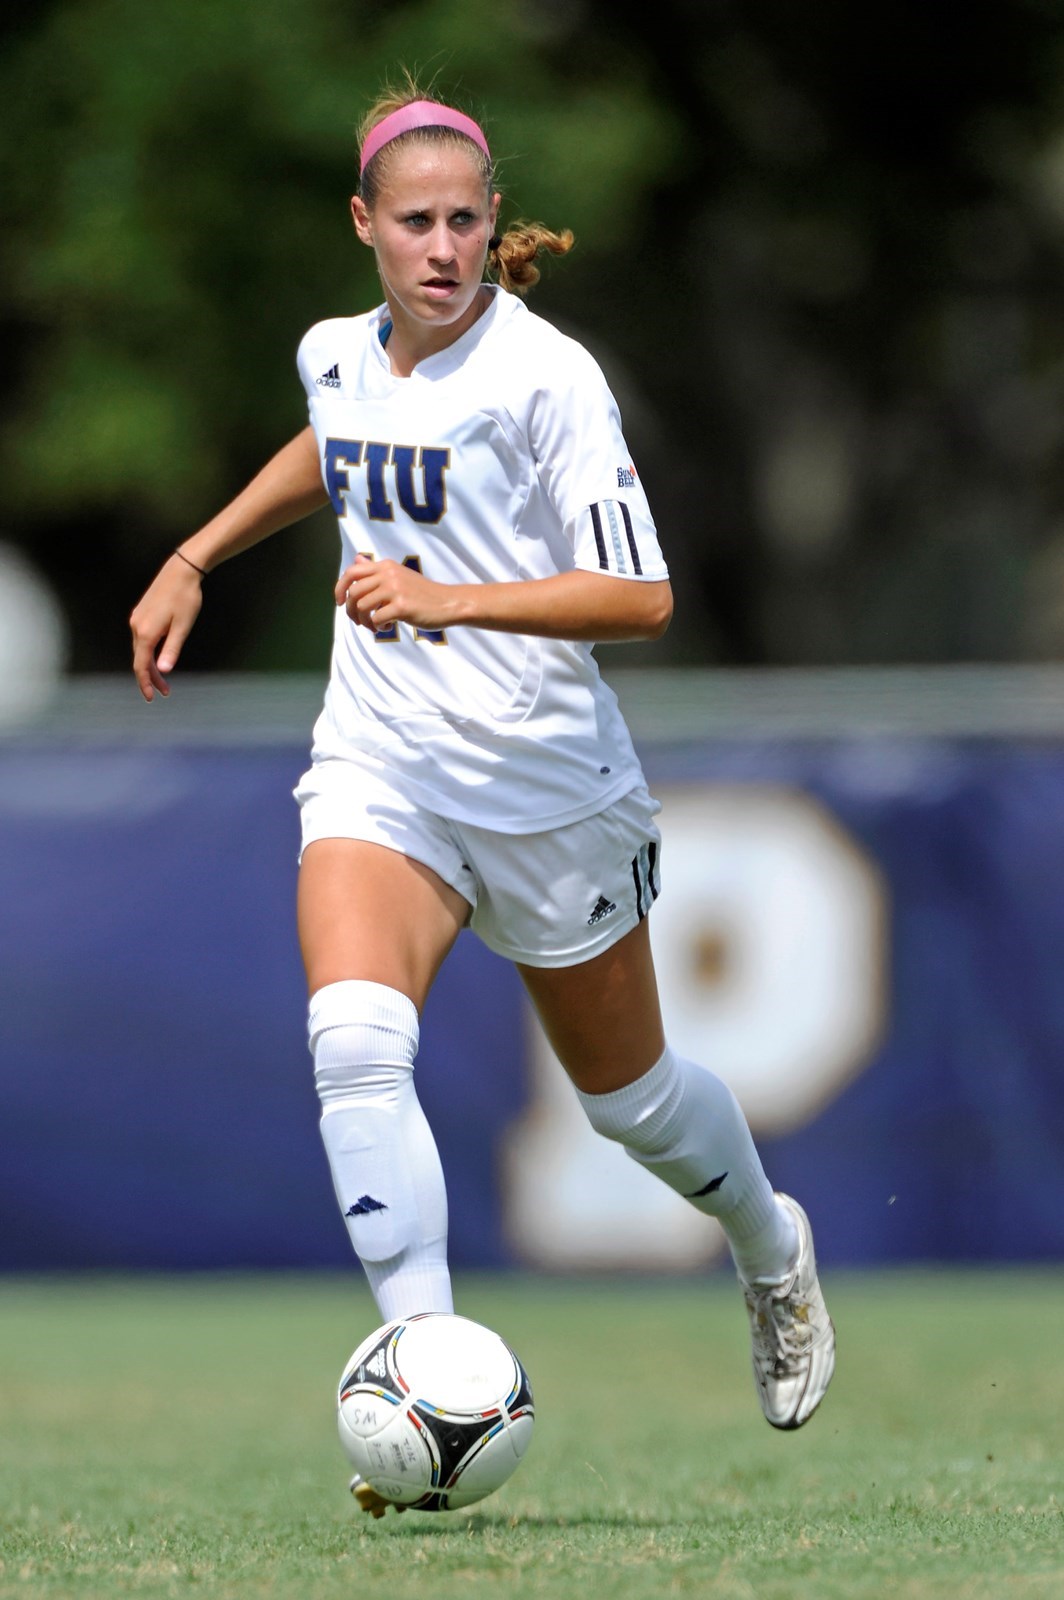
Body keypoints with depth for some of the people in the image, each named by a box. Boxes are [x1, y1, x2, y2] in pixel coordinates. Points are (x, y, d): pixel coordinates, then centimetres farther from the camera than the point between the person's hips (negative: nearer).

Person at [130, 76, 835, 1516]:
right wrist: (192, 561, 22)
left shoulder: (545, 373, -16)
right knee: (353, 1038, -25)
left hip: (546, 779, -3)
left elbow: (642, 598, -22)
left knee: (628, 1093, 15)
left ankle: (773, 1251, 49)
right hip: (380, 764, 3)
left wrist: (447, 601, -32)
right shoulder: (337, 356, 1)